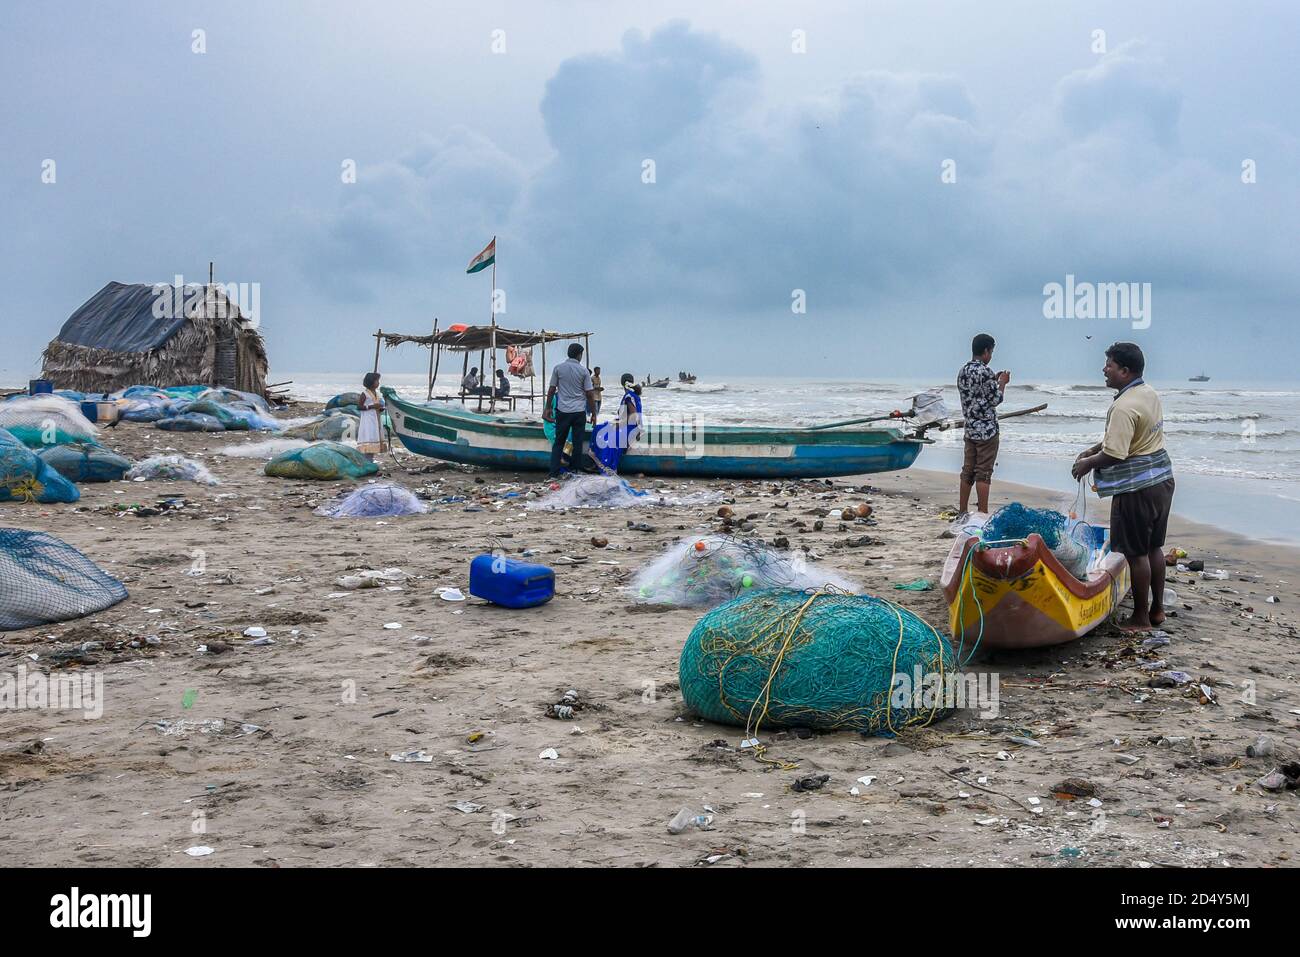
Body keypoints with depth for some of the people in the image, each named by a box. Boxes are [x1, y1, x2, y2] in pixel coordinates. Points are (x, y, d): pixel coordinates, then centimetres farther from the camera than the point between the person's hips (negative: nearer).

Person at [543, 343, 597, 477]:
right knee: (578, 442, 6)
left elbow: (551, 390, 2)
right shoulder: (583, 371, -3)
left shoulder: (558, 368, 0)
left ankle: (554, 472, 5)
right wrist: (593, 413, 6)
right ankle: (577, 469, 10)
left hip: (562, 411, 1)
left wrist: (548, 407, 13)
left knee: (559, 442, 7)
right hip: (579, 411, -1)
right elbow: (590, 394, -2)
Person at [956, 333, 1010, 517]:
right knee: (983, 474, -5)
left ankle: (963, 512, 16)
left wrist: (995, 381, 20)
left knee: (968, 471, 12)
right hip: (987, 430, -8)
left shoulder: (963, 372, 9)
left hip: (970, 429, 8)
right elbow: (995, 400, -13)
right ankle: (983, 515, -3)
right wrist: (1002, 383, 2)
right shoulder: (985, 372, -16)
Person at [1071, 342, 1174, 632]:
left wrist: (1088, 464, -7)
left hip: (1137, 488, -10)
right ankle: (1157, 608, 27)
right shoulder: (1150, 393, 9)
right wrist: (1094, 449, 17)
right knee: (1154, 547, 18)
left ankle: (1140, 618, 8)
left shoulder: (1124, 407, -22)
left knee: (1136, 553, 0)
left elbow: (1114, 454, -24)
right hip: (1162, 479, 10)